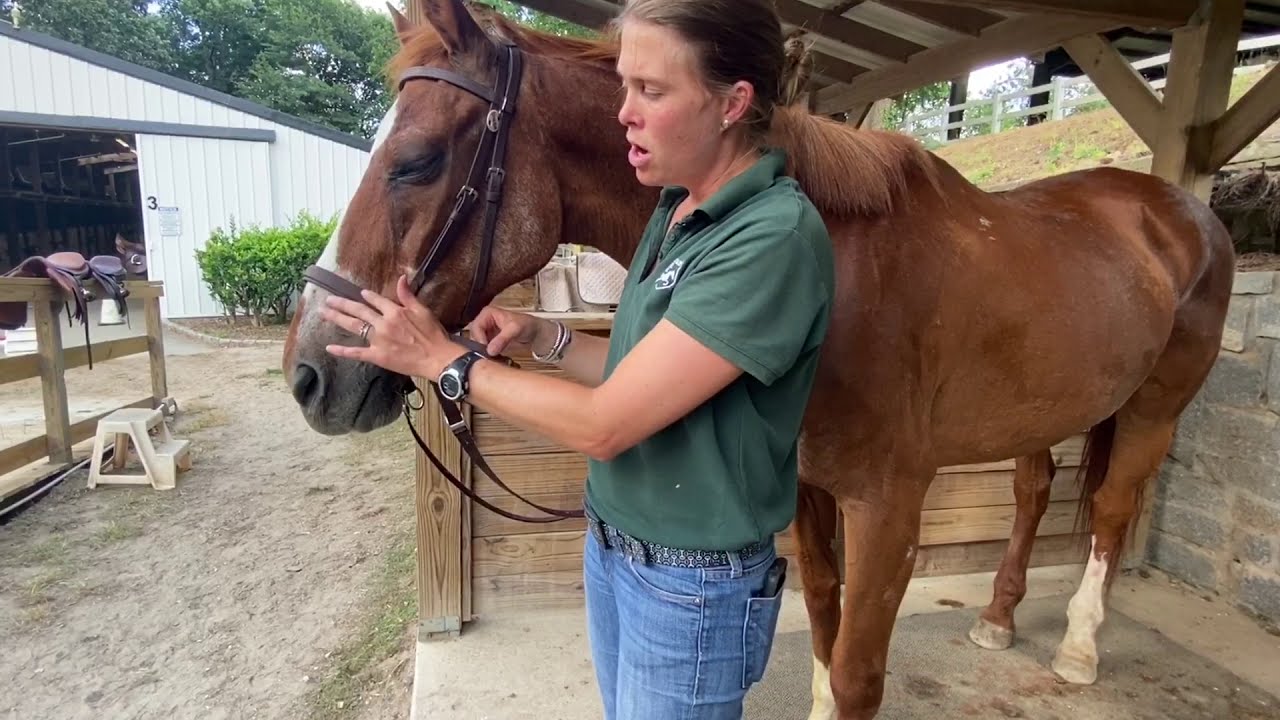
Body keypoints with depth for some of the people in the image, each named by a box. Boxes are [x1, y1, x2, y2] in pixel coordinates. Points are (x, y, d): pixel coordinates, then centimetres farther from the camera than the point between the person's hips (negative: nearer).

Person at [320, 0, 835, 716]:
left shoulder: (775, 239, -27)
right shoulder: (677, 210, 3)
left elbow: (605, 426, -27)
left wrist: (442, 357, -17)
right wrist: (541, 335, -4)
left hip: (691, 589, -8)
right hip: (610, 547, 8)